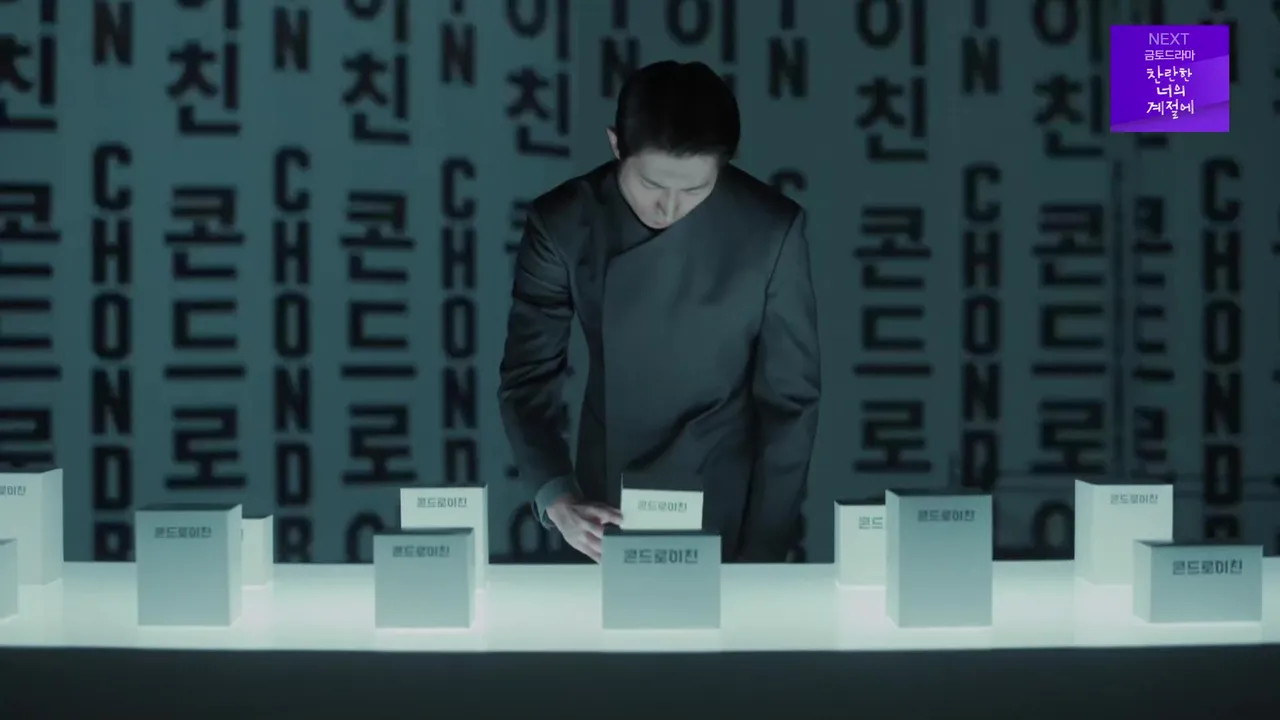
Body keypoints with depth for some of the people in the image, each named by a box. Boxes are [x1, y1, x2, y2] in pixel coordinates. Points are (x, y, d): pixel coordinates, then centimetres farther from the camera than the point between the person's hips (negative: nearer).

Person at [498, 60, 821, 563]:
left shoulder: (770, 229, -17)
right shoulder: (562, 225, -15)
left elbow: (790, 399, -11)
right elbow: (529, 375, -13)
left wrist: (764, 552, -11)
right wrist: (556, 497, -30)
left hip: (729, 511, -1)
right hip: (607, 508, 1)